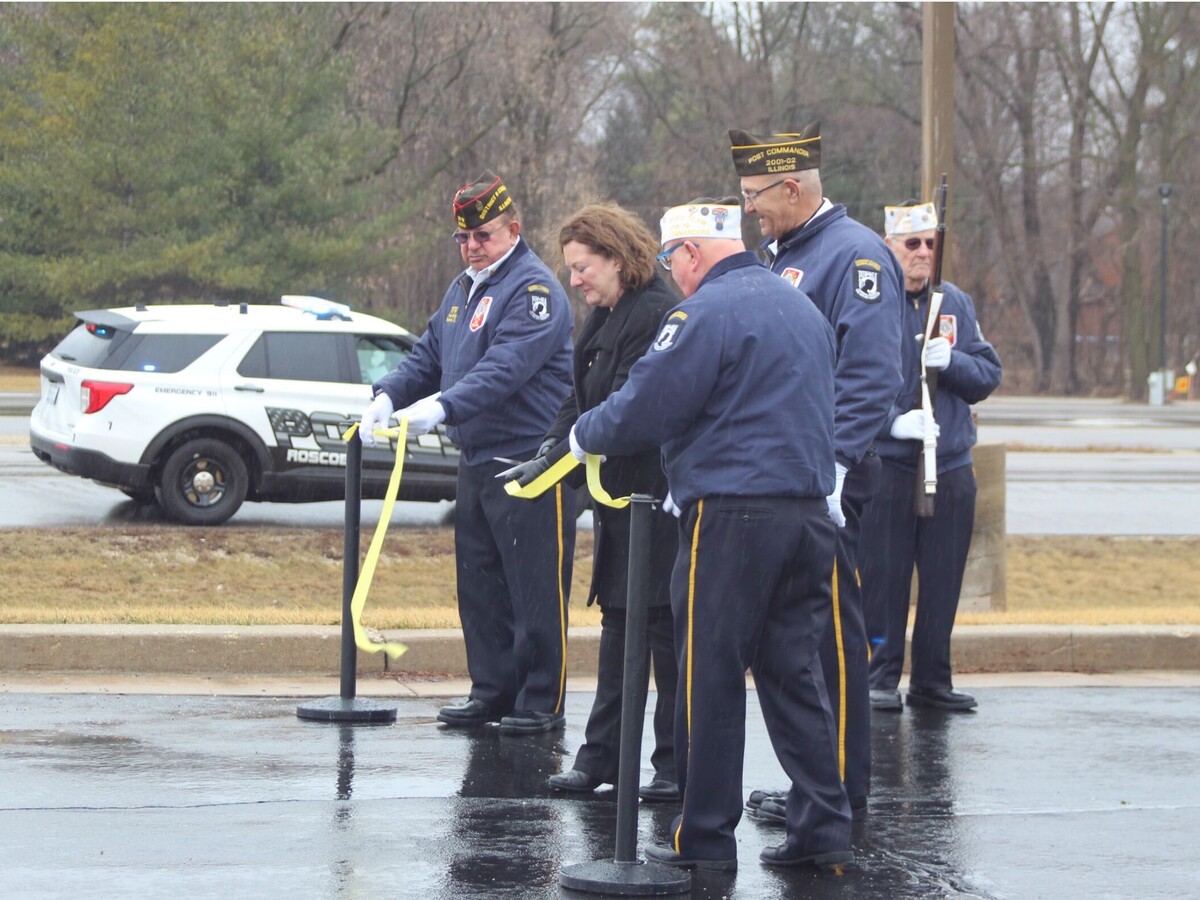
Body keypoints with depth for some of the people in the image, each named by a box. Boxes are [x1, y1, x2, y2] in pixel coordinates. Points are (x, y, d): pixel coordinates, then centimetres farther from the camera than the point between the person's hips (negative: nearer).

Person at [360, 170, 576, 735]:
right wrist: (387, 398, 1)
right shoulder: (462, 291, 18)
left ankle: (541, 701, -1)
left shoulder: (534, 290, -12)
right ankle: (492, 689, 20)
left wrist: (444, 407, -35)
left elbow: (506, 367, -25)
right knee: (479, 584, 12)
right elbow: (428, 359, 20)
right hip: (476, 459, 9)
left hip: (530, 462, -9)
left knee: (536, 590, -6)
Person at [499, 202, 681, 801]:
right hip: (618, 493, 10)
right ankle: (601, 757, 17)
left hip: (657, 494, -10)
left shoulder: (656, 314, -17)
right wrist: (550, 449, -4)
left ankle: (678, 767, 3)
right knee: (618, 619, 12)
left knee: (665, 625, -4)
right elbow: (581, 397, 14)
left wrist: (556, 458, -24)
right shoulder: (605, 317, 14)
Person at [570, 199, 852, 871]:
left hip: (732, 518, -8)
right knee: (794, 672, 11)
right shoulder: (802, 309, 18)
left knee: (712, 678, 0)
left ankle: (707, 836, 4)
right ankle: (824, 828, 7)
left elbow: (645, 411, -12)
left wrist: (585, 436, 9)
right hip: (809, 509, 8)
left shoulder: (707, 313, -10)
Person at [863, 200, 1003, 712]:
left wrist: (952, 361, -9)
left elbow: (988, 375, 11)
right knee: (883, 575, -3)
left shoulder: (956, 305, 13)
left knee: (943, 578, 7)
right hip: (886, 465, -5)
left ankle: (932, 680, 15)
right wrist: (892, 420, -20)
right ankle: (881, 676, 7)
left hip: (951, 467, 5)